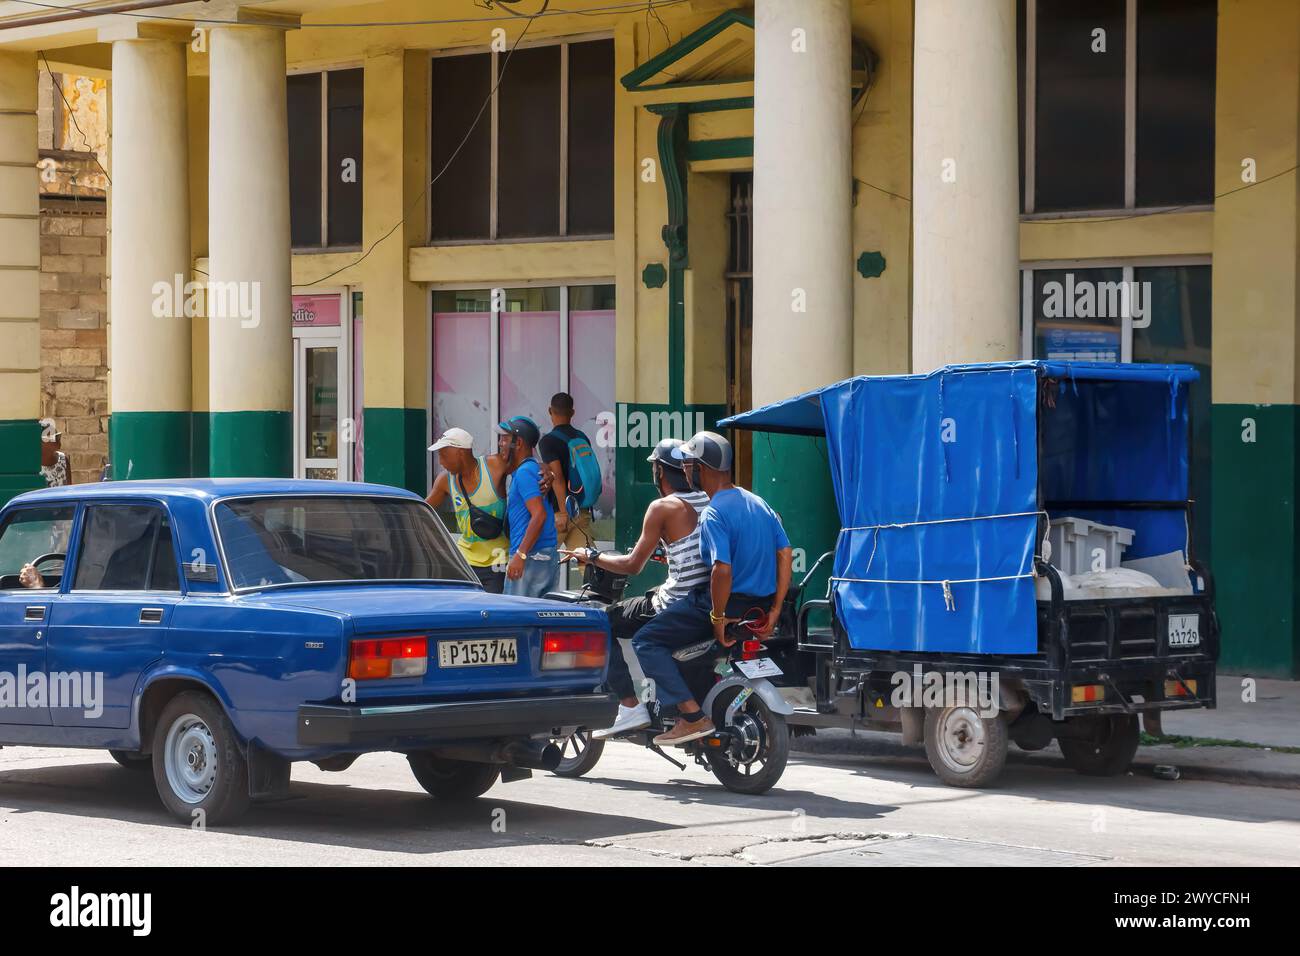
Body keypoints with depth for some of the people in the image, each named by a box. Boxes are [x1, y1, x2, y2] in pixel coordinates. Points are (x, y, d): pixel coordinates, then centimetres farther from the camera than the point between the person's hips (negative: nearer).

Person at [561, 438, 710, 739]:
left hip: (678, 604, -8)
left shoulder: (663, 507, -10)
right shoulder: (707, 501, 10)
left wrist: (591, 556, 5)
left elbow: (633, 565, -8)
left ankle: (630, 706, -4)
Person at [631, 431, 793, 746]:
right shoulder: (758, 503, 10)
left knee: (646, 641, -4)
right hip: (760, 607, 9)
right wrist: (774, 611, 8)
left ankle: (692, 716, -15)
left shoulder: (714, 514, -17)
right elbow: (786, 554, 8)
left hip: (728, 601, -9)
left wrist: (718, 619, -18)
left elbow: (723, 570, -28)